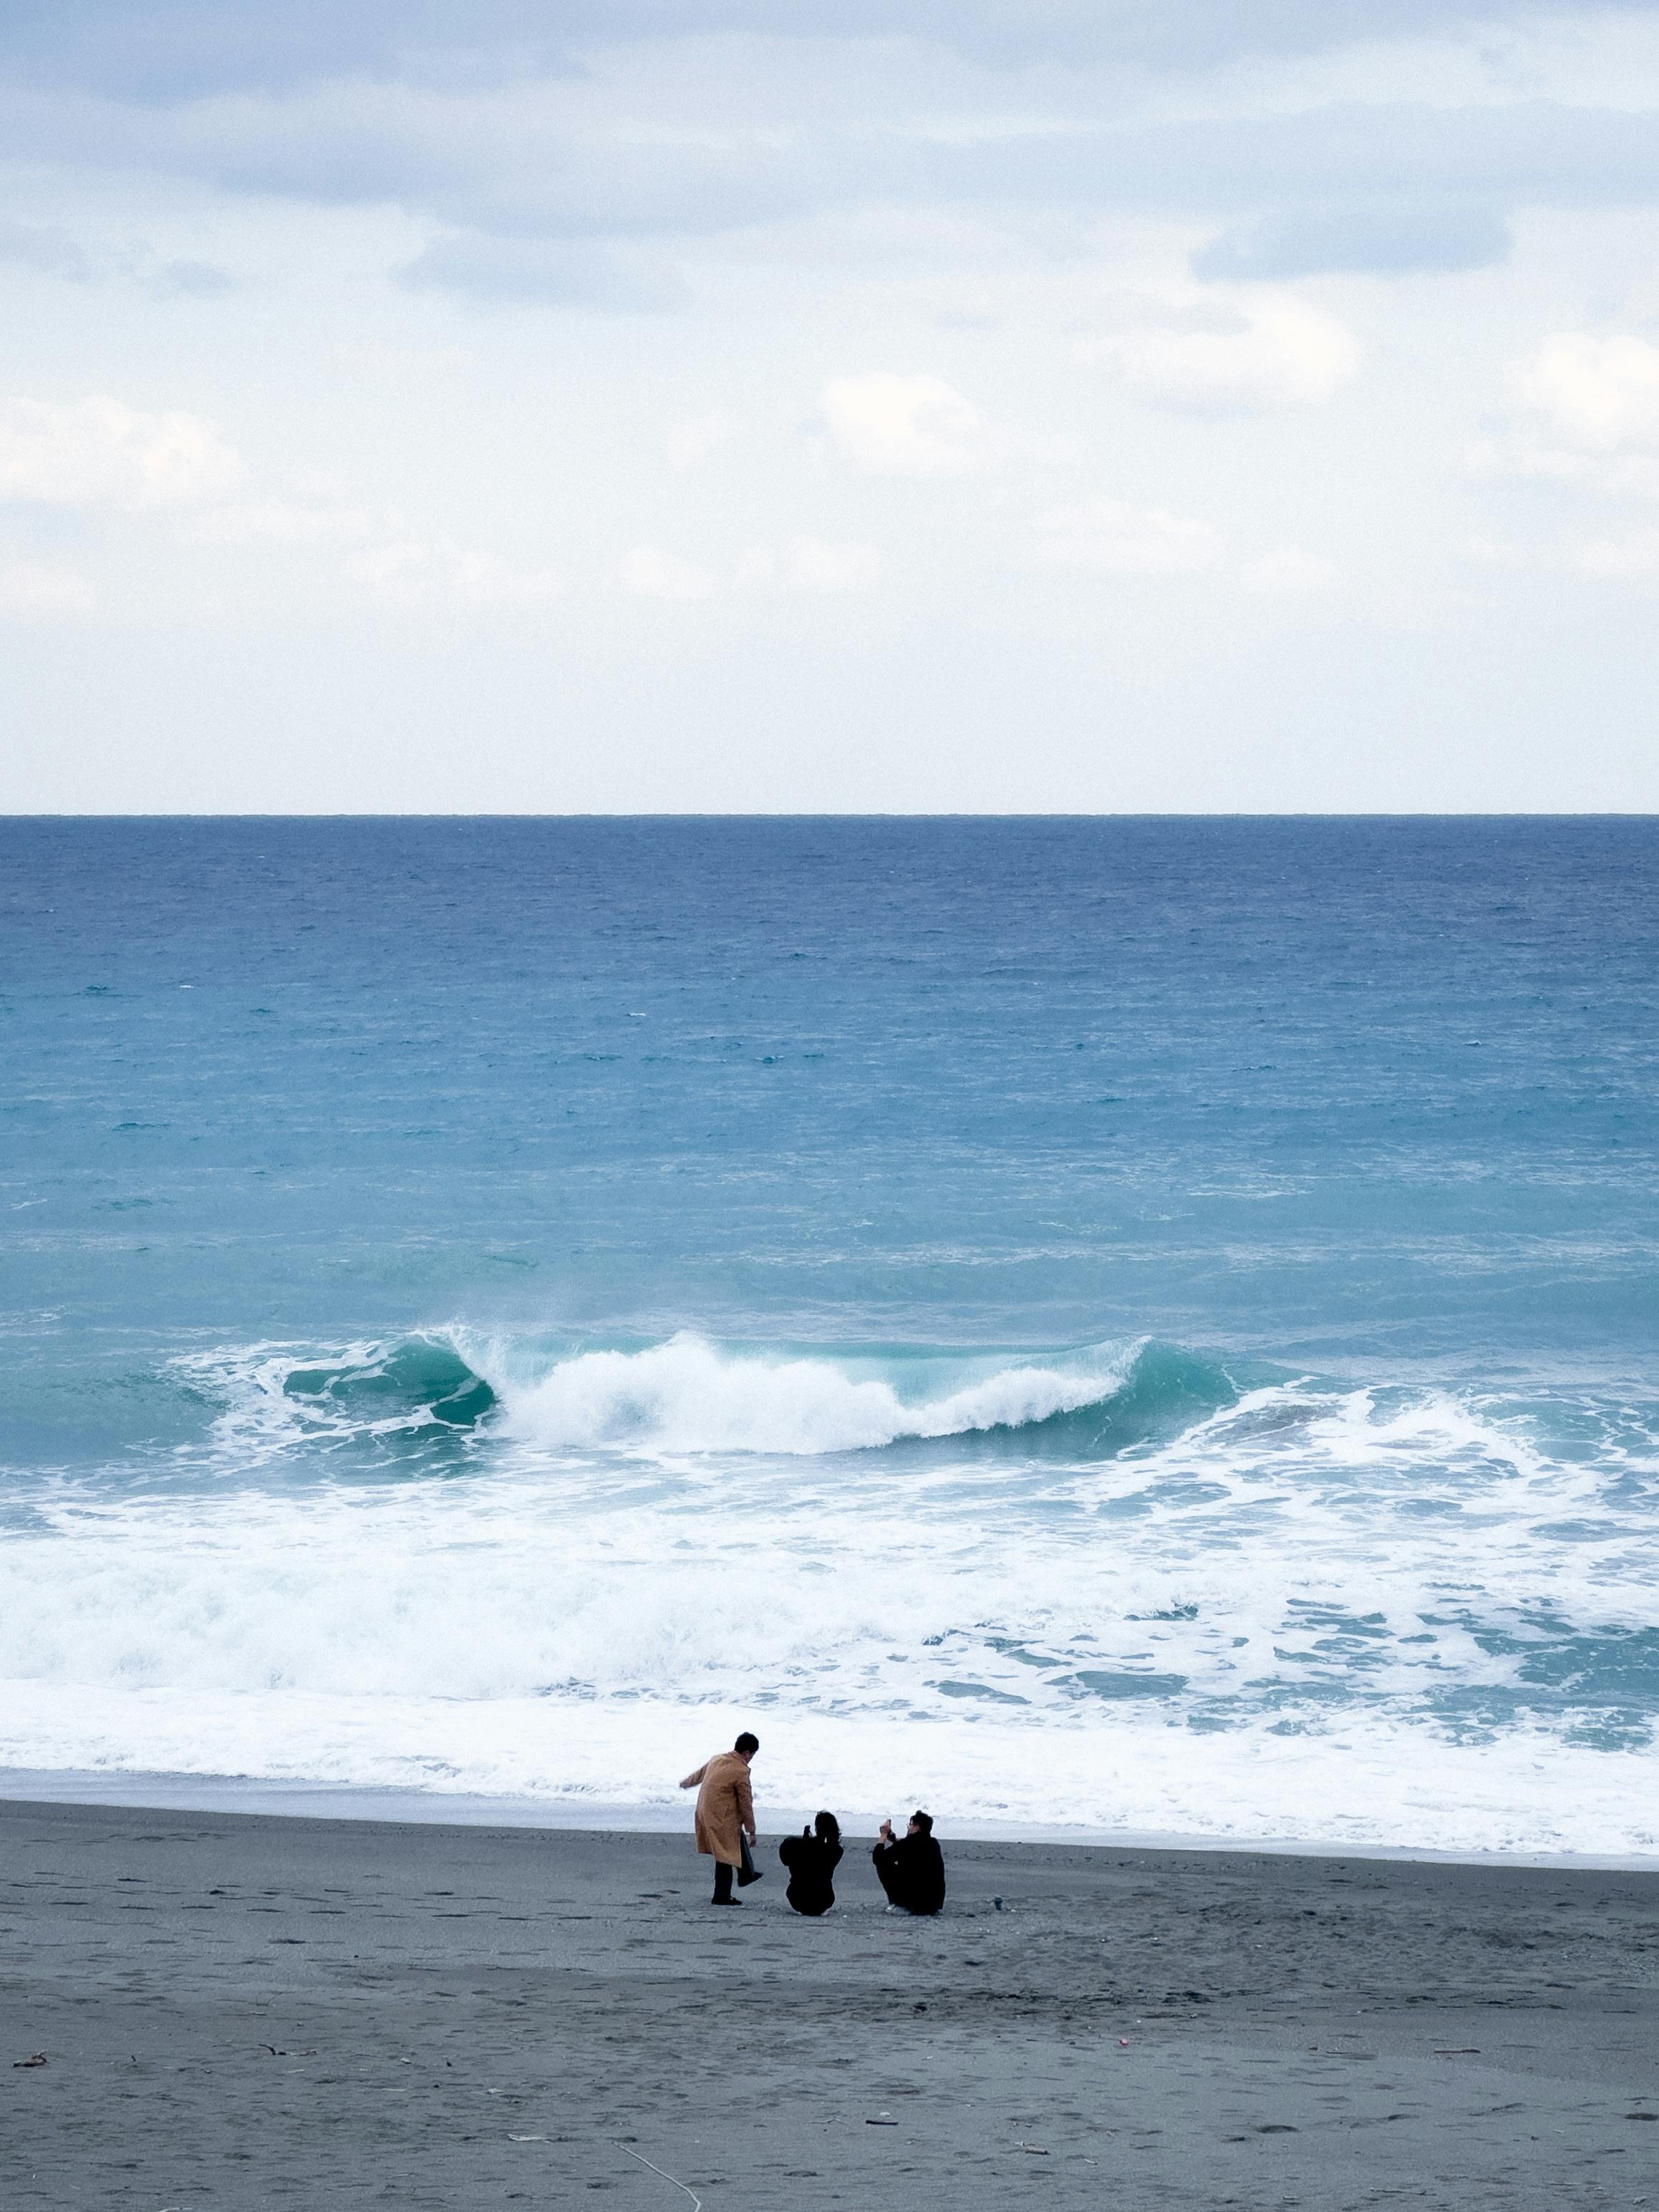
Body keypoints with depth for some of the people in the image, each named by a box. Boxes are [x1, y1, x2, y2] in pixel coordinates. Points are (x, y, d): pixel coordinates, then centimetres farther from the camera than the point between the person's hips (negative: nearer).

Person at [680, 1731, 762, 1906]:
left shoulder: (718, 1759, 3)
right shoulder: (741, 1772, -19)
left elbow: (700, 1773, 24)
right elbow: (746, 1804, -12)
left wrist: (687, 1783, 46)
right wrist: (752, 1831, -3)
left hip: (705, 1811, 9)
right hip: (722, 1818, -9)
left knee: (739, 1839, 26)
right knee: (726, 1855, 1)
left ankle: (746, 1875, 39)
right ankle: (721, 1896, 7)